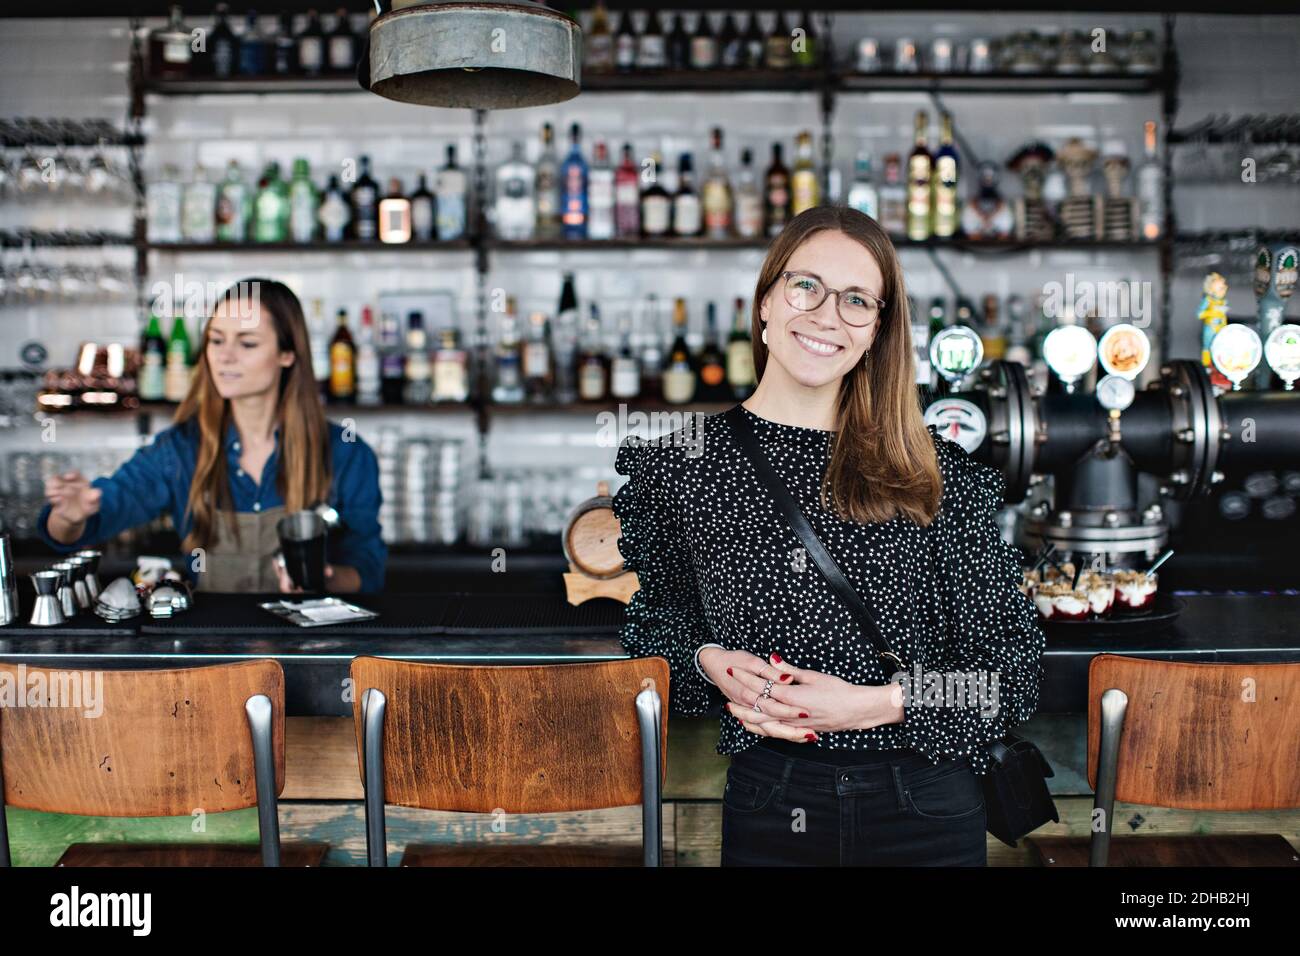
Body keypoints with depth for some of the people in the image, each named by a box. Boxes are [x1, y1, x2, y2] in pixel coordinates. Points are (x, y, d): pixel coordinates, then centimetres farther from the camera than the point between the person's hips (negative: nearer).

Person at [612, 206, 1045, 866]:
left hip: (926, 812, 0)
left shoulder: (937, 472, -3)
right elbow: (658, 620, 13)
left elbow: (1011, 670, -3)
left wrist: (873, 704, -16)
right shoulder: (681, 464, -2)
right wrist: (709, 662, -8)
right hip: (768, 808, 0)